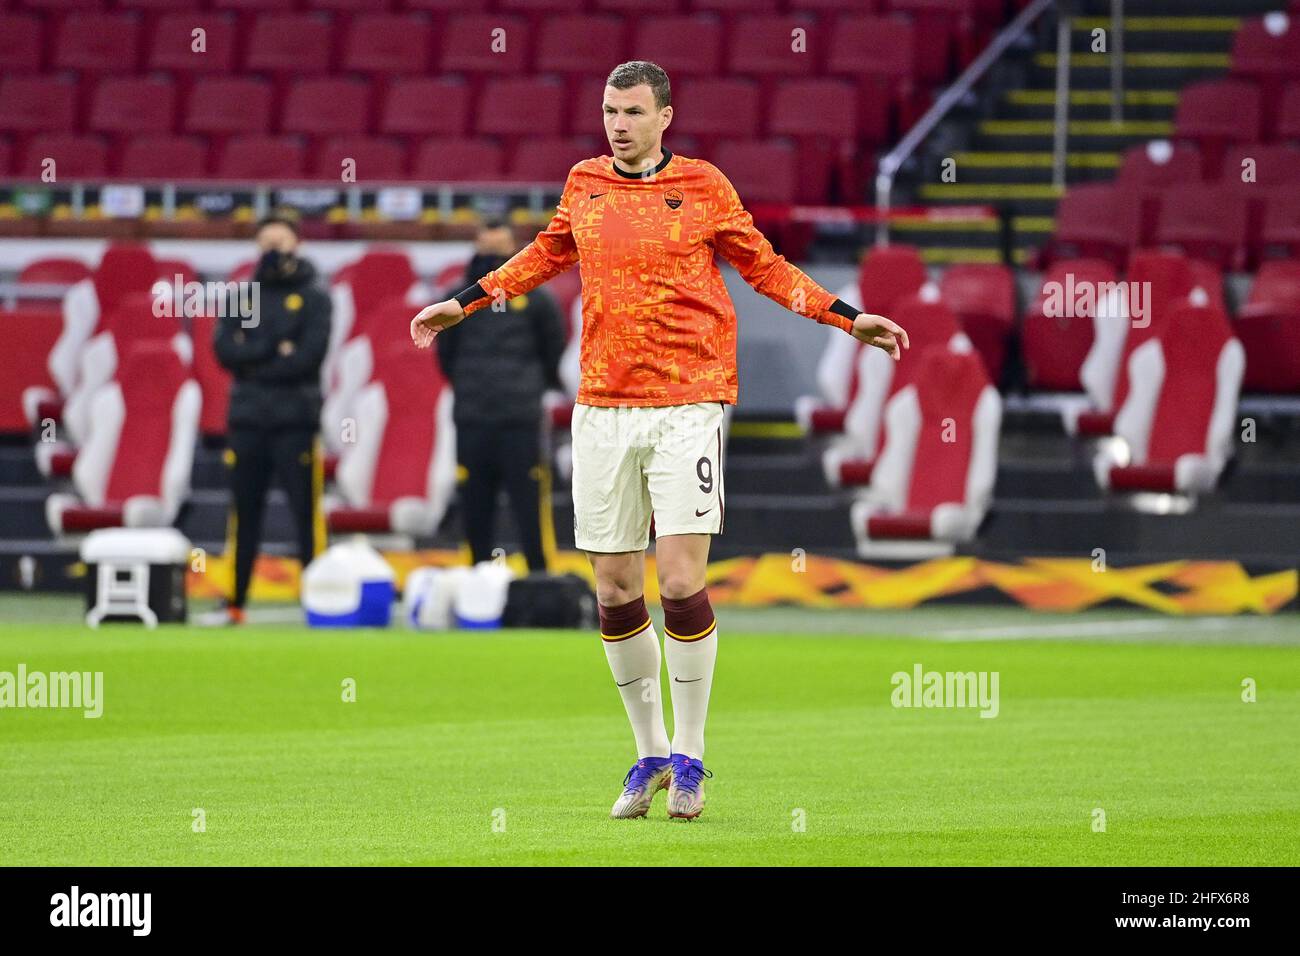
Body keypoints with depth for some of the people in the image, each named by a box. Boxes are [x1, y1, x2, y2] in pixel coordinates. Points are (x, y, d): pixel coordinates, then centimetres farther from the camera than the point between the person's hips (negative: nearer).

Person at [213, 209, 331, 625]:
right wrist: (275, 349, -11)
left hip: (295, 421, -3)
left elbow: (309, 354, -10)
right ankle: (235, 602, 11)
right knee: (244, 512, 6)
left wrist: (253, 362, -7)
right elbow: (225, 351, 0)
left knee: (307, 512, -6)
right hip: (246, 419, 3)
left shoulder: (313, 298, 4)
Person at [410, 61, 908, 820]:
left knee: (681, 582, -11)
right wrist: (464, 303, 30)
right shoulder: (584, 185, 9)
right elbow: (546, 254, 27)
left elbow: (763, 266, 10)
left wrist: (848, 318, 5)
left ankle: (689, 758, 3)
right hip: (603, 408, 3)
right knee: (615, 590, 3)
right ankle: (650, 754, 19)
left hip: (687, 405, -3)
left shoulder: (703, 187, 0)